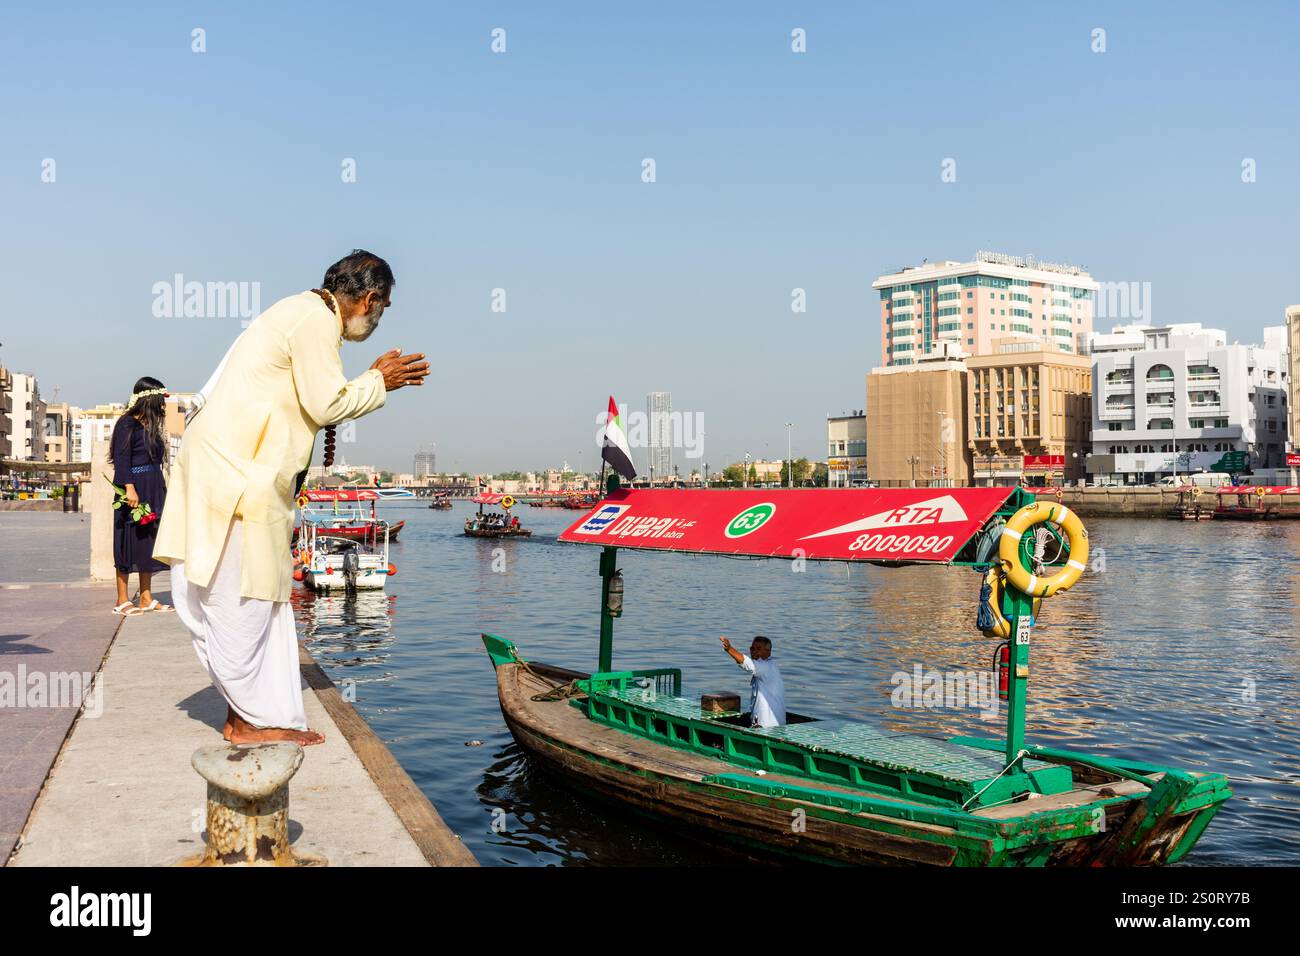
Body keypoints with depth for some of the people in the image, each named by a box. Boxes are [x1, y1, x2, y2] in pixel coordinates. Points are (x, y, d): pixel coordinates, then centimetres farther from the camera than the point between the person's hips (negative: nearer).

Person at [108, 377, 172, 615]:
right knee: (129, 541, -3)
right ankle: (122, 600, 4)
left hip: (153, 490, 8)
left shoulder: (150, 426, 15)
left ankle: (146, 598, 15)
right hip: (134, 490, -8)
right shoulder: (127, 424, -8)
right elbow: (121, 458, -15)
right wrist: (129, 488, -23)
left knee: (148, 541, 9)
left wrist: (161, 490, 13)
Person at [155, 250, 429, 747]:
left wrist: (375, 378, 19)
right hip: (235, 473, -11)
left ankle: (250, 711, 20)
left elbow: (311, 399, 19)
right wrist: (378, 383, -1)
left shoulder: (304, 313, 20)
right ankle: (252, 718, 7)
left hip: (237, 469, 11)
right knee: (241, 599, -2)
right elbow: (326, 406, -15)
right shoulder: (315, 319, -12)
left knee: (261, 596, 13)